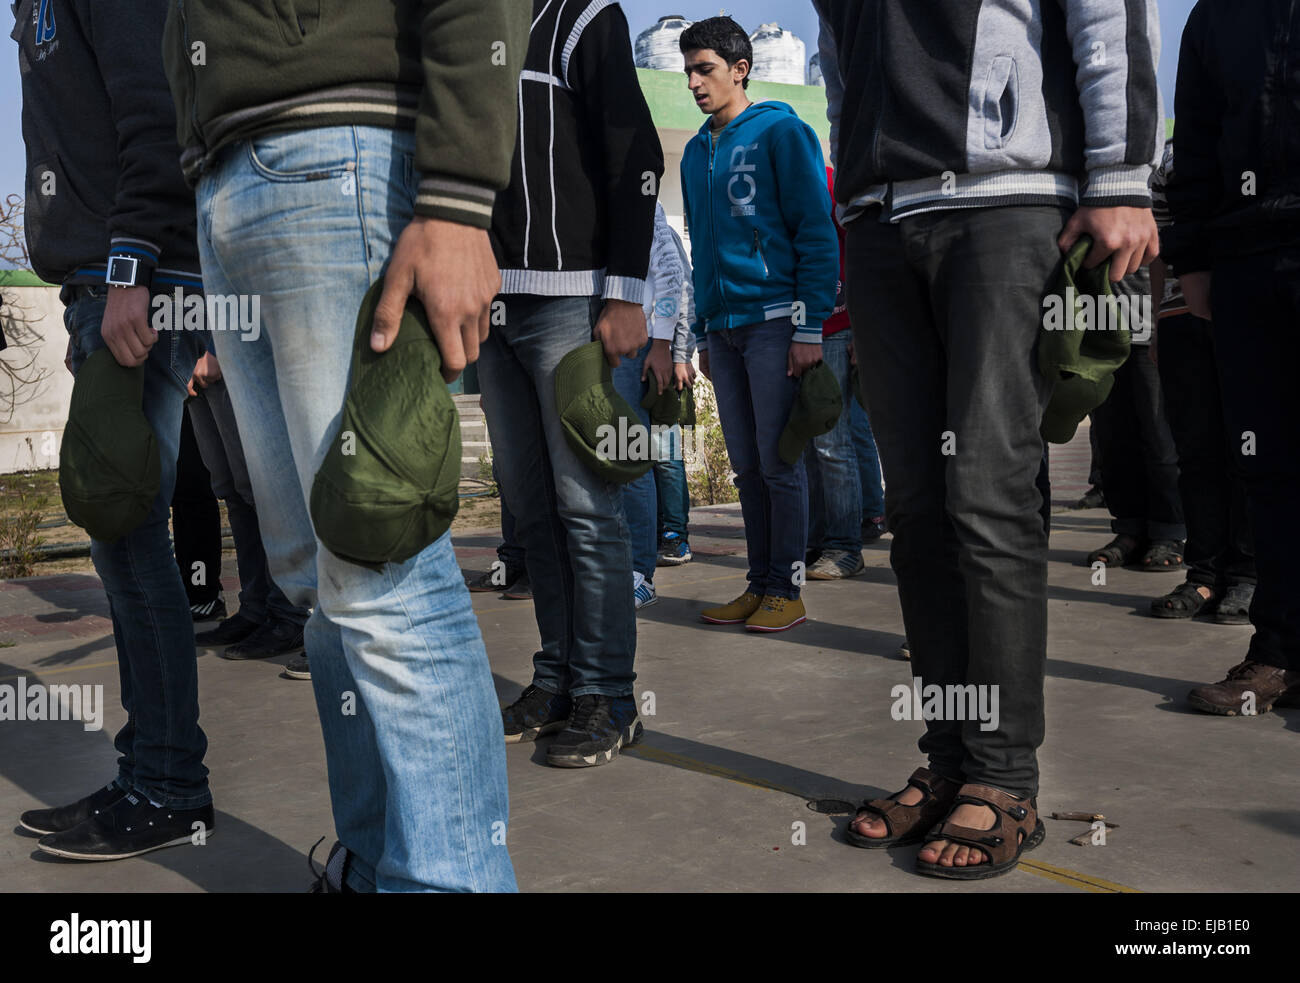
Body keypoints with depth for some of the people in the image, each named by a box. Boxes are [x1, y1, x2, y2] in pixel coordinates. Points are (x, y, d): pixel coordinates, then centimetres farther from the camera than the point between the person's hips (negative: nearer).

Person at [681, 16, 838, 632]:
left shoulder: (780, 132, -2)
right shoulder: (696, 152, 18)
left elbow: (817, 232, -8)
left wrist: (810, 328, -14)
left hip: (773, 320, -6)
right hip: (721, 326, 7)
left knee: (778, 461, -5)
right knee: (746, 465, 8)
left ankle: (786, 591, 3)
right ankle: (758, 585, 15)